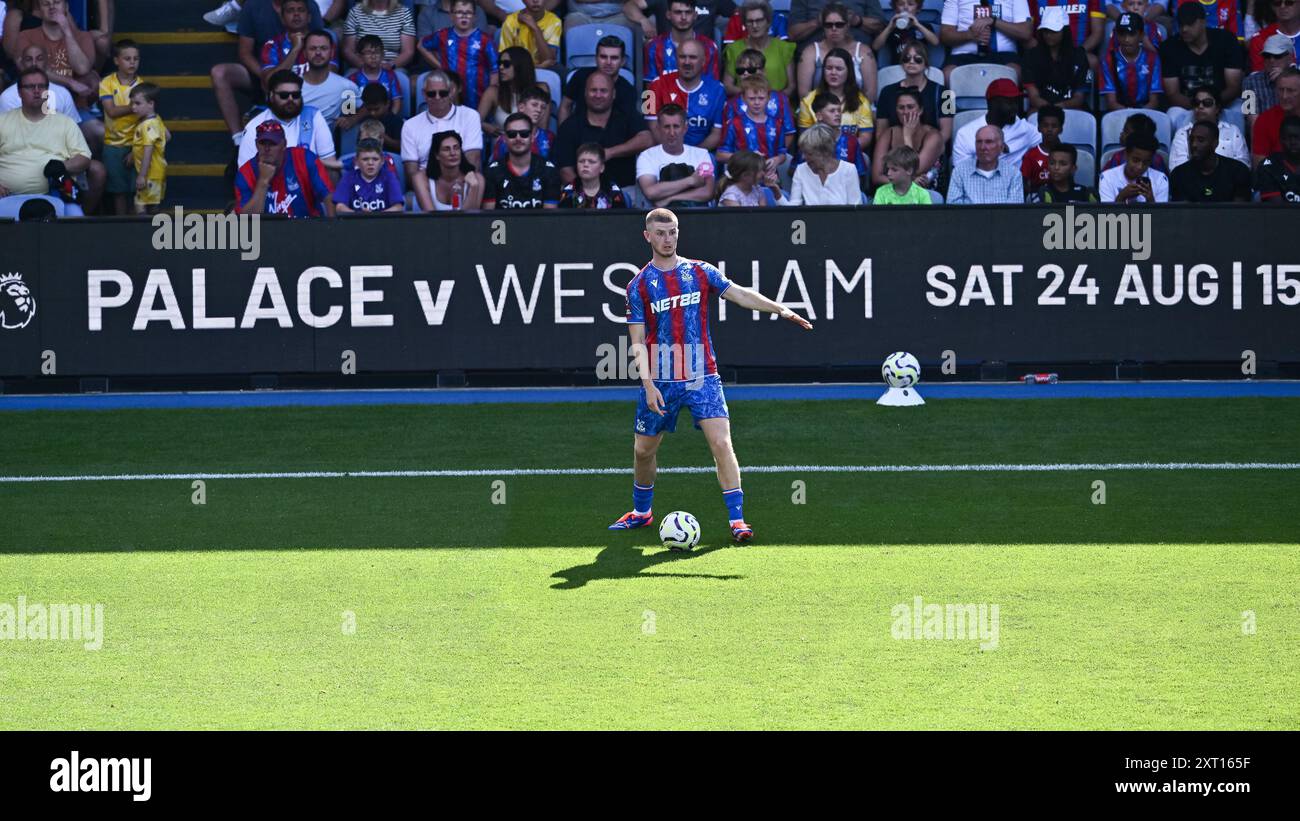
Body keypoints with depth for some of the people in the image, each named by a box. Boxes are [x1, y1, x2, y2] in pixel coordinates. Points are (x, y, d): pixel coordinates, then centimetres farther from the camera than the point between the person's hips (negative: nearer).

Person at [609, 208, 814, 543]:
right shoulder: (639, 285, 1)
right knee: (644, 449, 10)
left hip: (702, 377, -1)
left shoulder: (700, 272, 4)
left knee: (721, 443, -14)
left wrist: (780, 309, -18)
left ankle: (737, 520, -12)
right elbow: (637, 341, -1)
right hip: (659, 381, 1)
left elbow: (741, 295, -3)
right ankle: (641, 512, 34)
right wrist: (647, 383, -12)